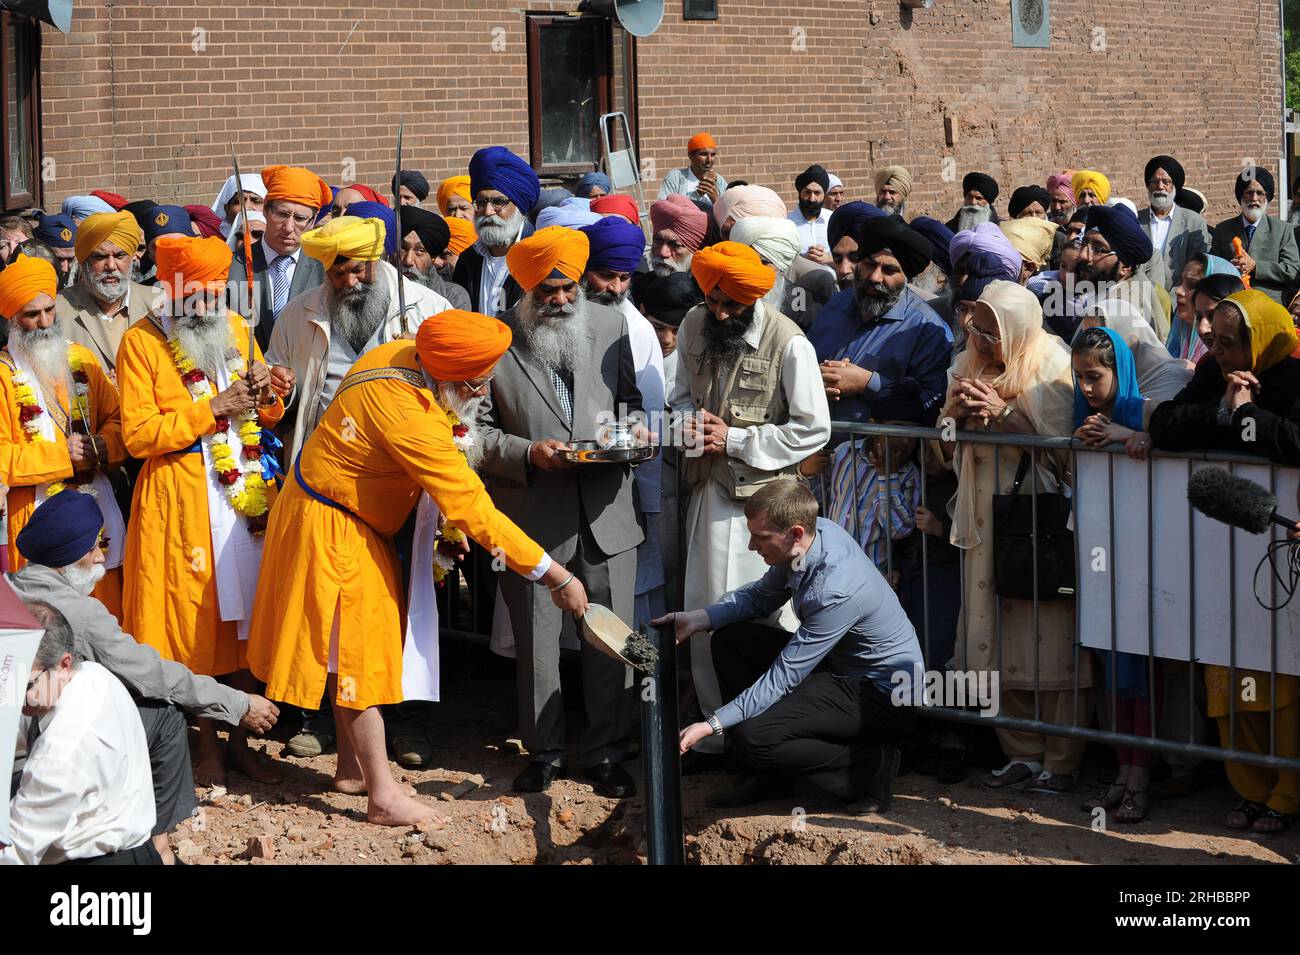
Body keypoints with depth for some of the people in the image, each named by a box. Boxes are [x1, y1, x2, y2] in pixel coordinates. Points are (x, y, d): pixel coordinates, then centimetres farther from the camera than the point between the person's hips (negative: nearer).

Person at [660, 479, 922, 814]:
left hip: (882, 696, -10)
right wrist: (702, 618, -6)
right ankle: (765, 775, 9)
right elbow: (761, 595, 9)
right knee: (730, 639, 5)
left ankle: (870, 765, -7)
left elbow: (783, 677, -29)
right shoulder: (815, 531, -8)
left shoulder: (835, 592, -34)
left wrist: (714, 724, -27)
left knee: (749, 738, -24)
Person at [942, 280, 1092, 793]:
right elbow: (949, 437, 16)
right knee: (997, 637, 6)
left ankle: (1061, 761, 0)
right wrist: (960, 410, -5)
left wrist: (1003, 413, -19)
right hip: (987, 514, 6)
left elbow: (1061, 442, -16)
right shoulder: (970, 362, 12)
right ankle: (1023, 752, 16)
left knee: (1049, 638, -7)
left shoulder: (1052, 366, -7)